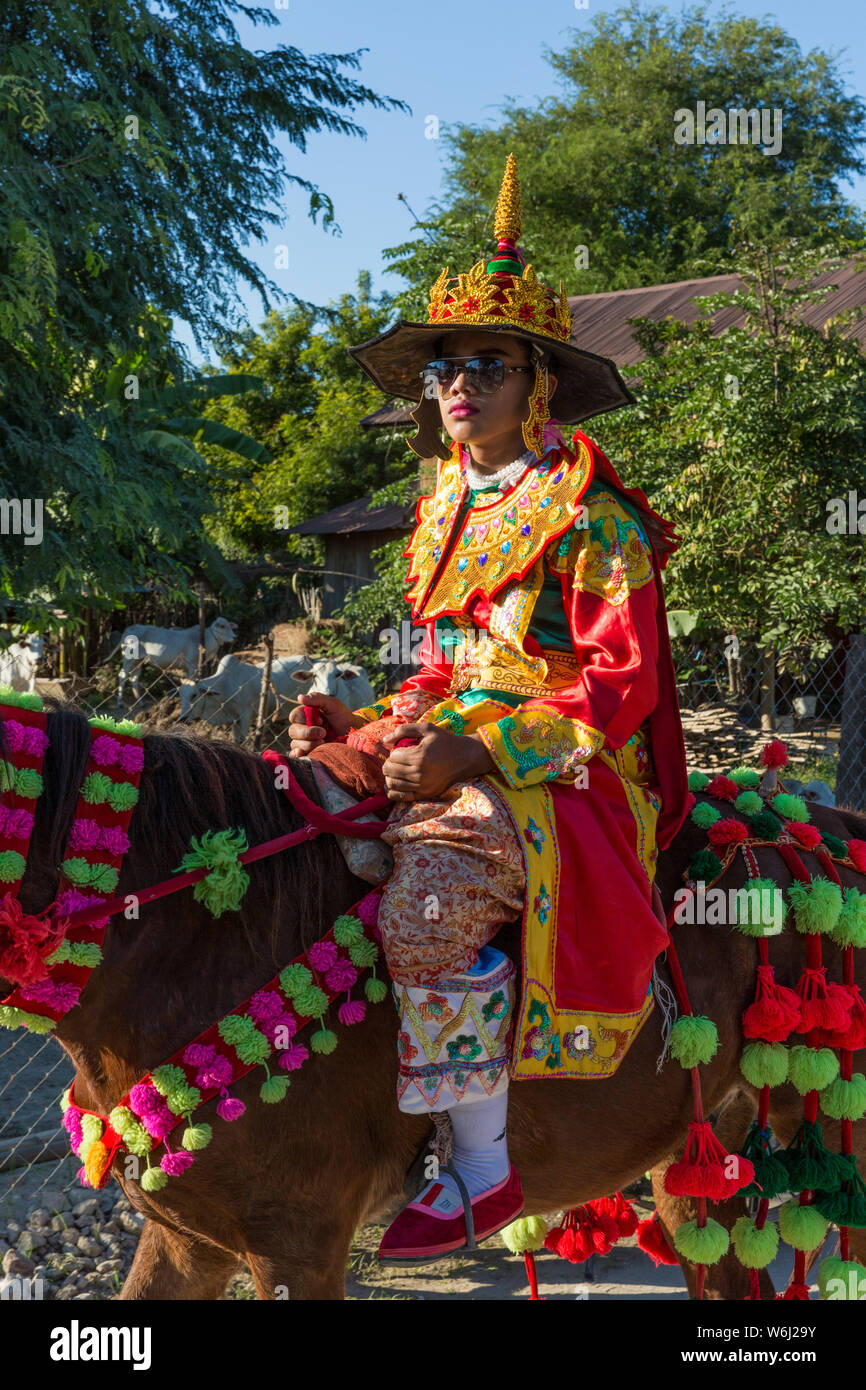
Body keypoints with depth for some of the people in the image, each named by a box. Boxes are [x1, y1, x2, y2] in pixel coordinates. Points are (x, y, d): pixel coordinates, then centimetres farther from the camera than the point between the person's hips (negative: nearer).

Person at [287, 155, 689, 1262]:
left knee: (435, 886, -34)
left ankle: (482, 1163, -22)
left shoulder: (588, 513, -8)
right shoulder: (447, 511, 17)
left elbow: (619, 683, -14)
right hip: (462, 743, 9)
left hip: (568, 763, -8)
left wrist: (481, 752, -23)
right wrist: (369, 727, 2)